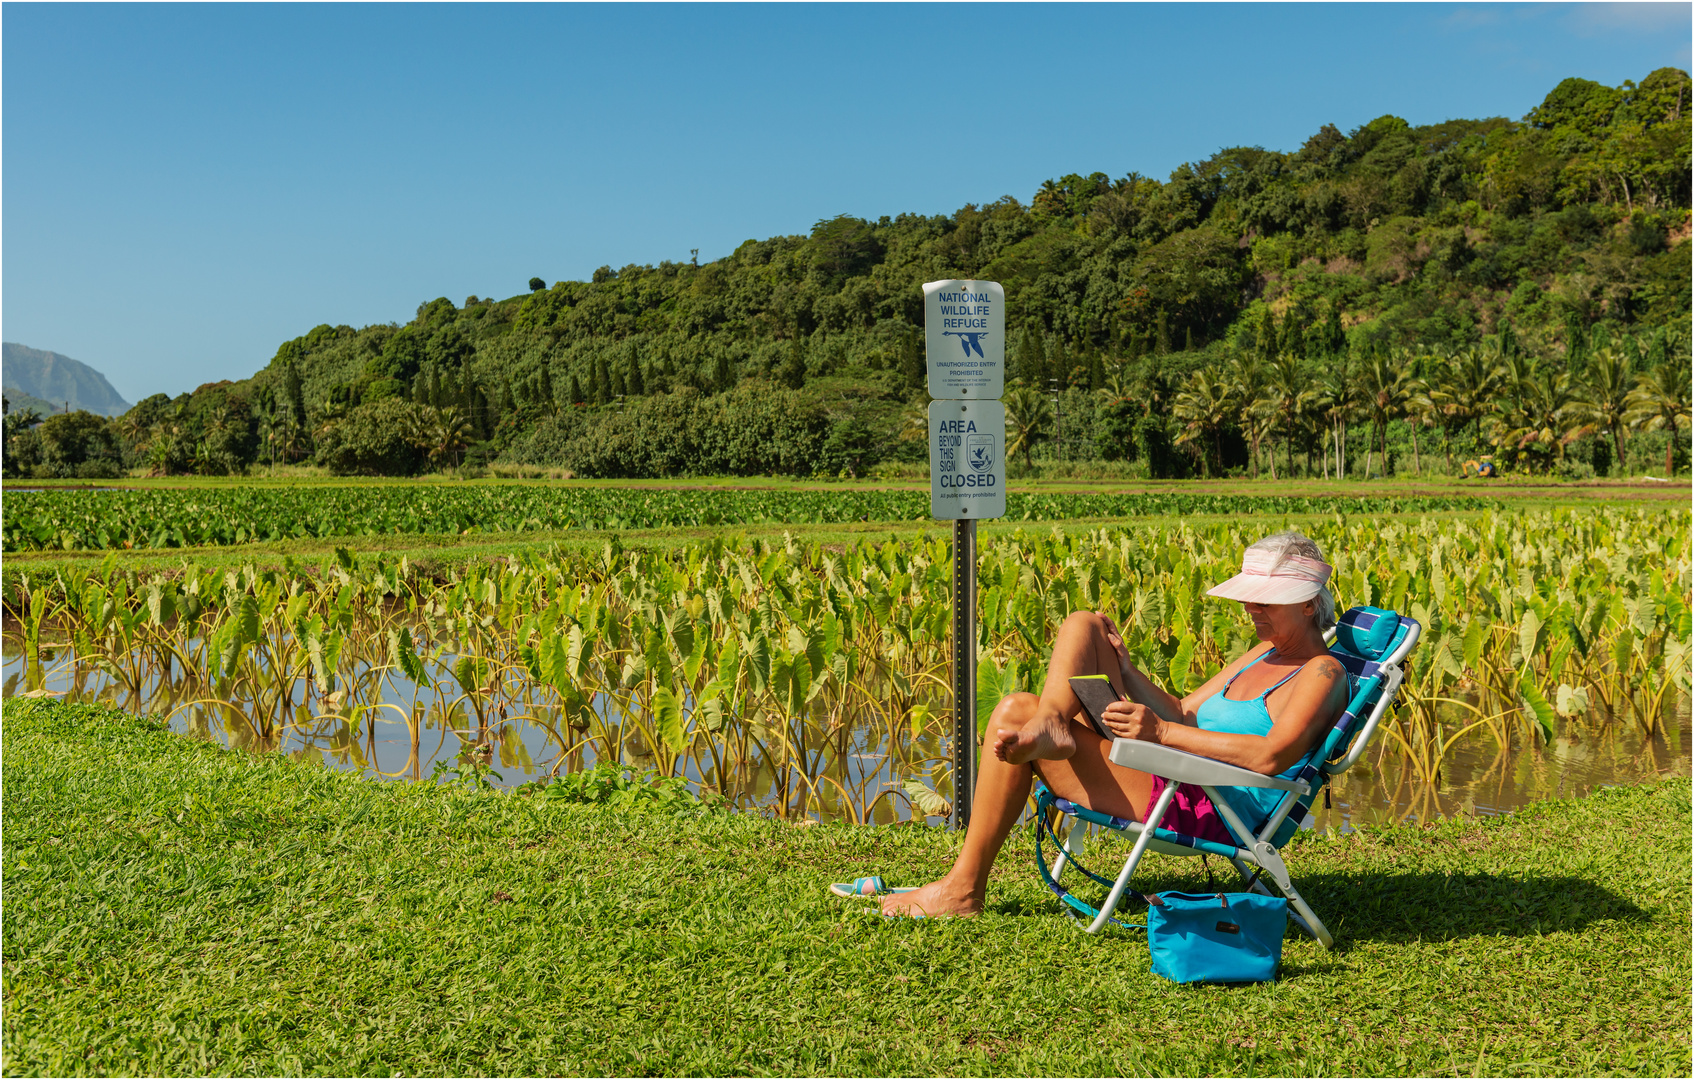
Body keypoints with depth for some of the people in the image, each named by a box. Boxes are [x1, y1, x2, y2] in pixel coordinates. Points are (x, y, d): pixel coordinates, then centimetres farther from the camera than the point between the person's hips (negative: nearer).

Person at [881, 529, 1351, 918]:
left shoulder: (1321, 672, -5)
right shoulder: (1267, 653, 23)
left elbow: (1272, 756, -23)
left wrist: (1161, 731, -28)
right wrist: (1123, 666, 9)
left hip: (1204, 811, -10)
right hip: (1167, 779, 10)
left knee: (1014, 714, -17)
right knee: (1083, 624, 4)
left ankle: (964, 888, -11)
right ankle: (1049, 725, -26)